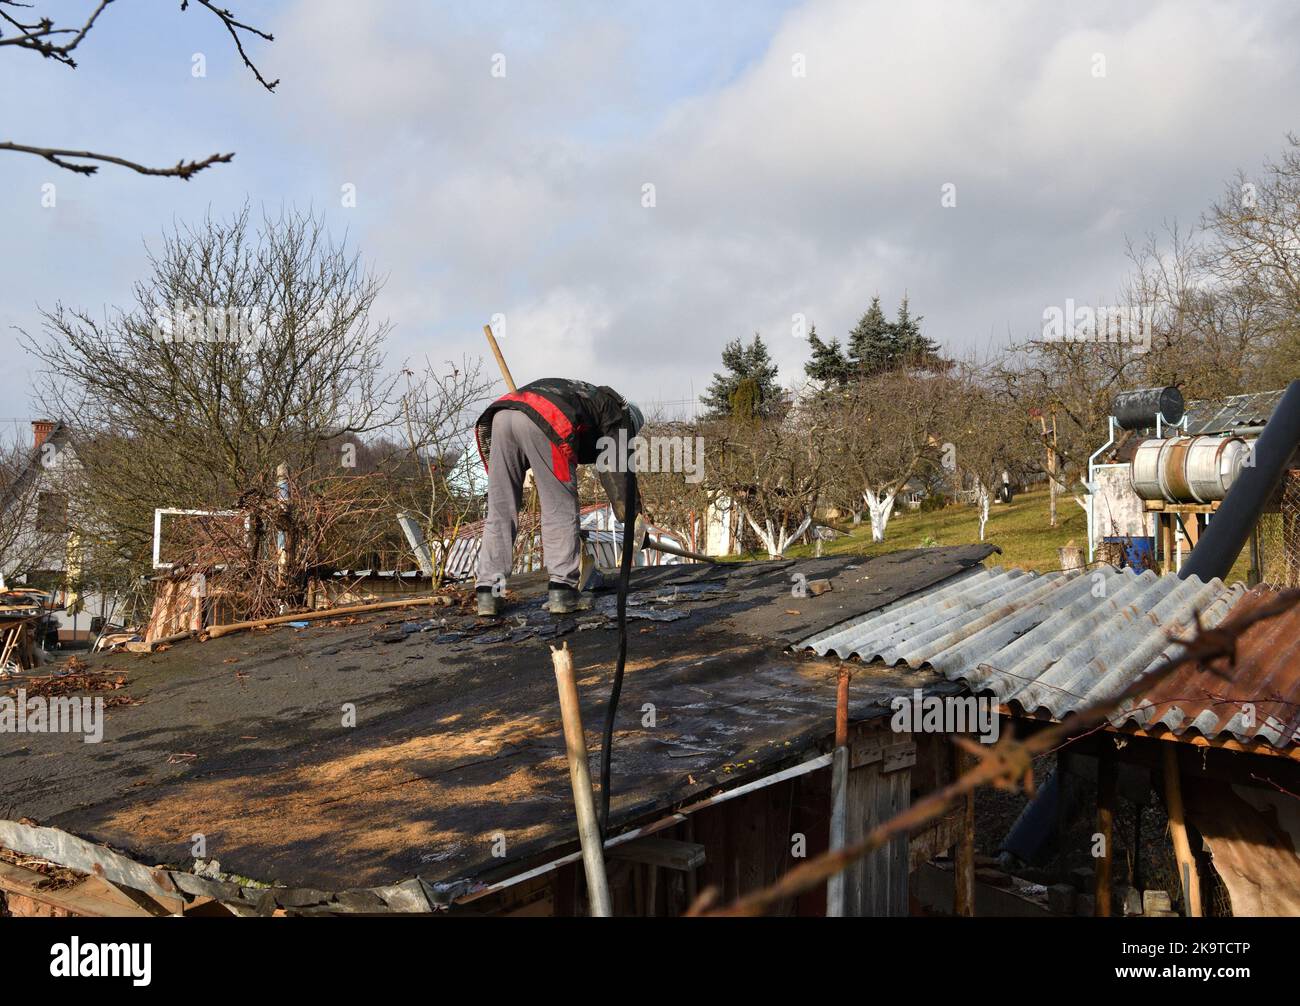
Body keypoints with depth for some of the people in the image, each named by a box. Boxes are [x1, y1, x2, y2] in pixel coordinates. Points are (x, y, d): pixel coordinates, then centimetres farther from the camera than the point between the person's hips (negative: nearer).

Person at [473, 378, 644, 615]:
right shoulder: (616, 409, 27)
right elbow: (618, 469, 18)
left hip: (501, 412, 7)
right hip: (544, 421, -6)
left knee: (500, 510, 11)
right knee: (561, 510, 6)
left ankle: (487, 593, 8)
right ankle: (561, 590, 3)